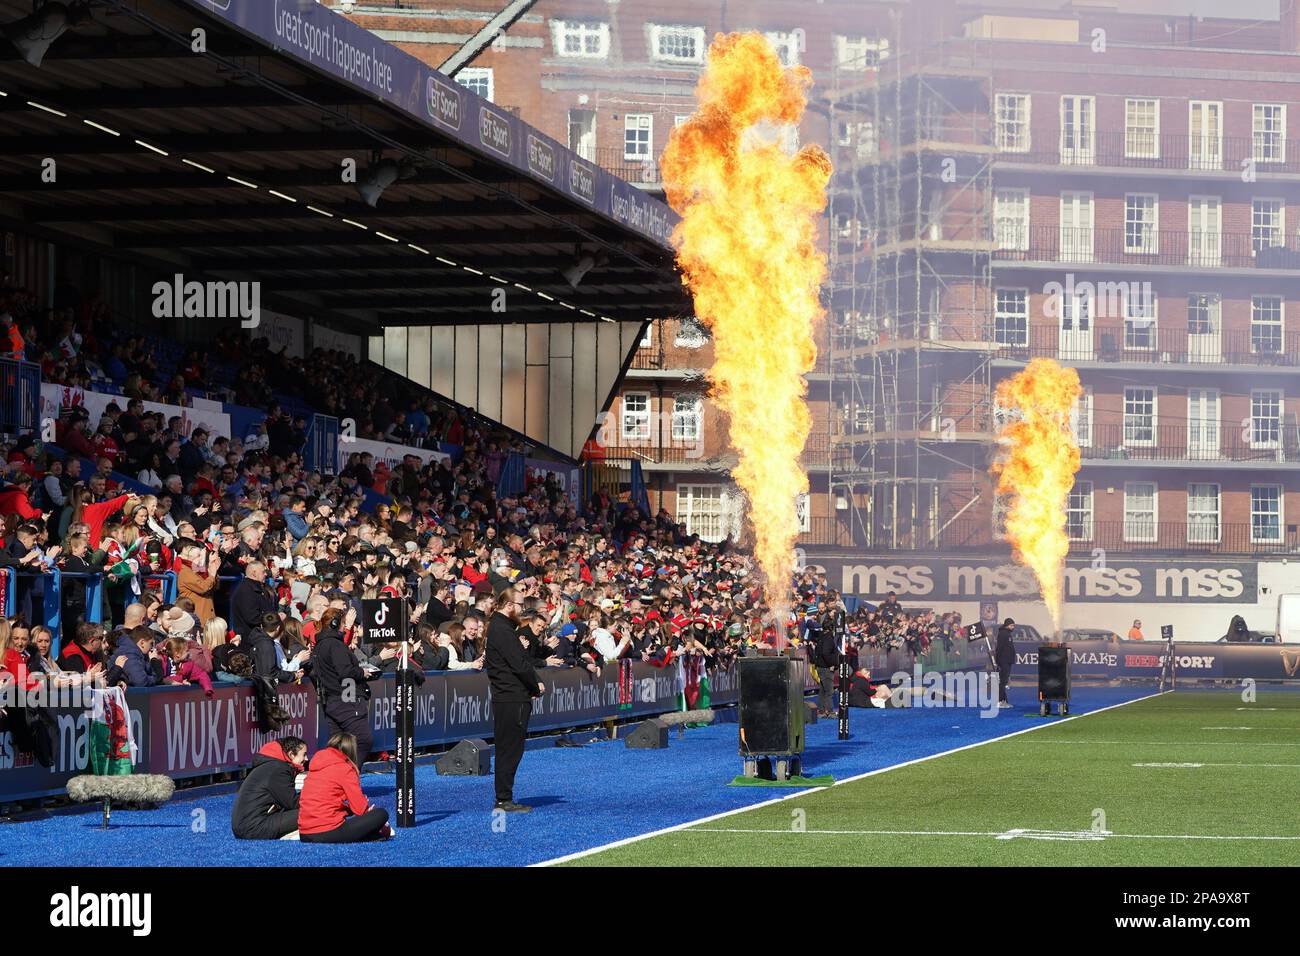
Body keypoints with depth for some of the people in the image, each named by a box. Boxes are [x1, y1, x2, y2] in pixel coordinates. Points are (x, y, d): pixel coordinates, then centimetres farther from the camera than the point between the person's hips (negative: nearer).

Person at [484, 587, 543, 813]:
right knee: (510, 750, -6)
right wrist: (536, 686, -5)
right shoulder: (502, 630, -16)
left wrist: (534, 684, 6)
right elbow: (519, 665, -19)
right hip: (512, 699, -11)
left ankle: (504, 799, 16)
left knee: (509, 750, 12)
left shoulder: (501, 627, 17)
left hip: (510, 699, 11)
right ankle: (504, 799, -4)